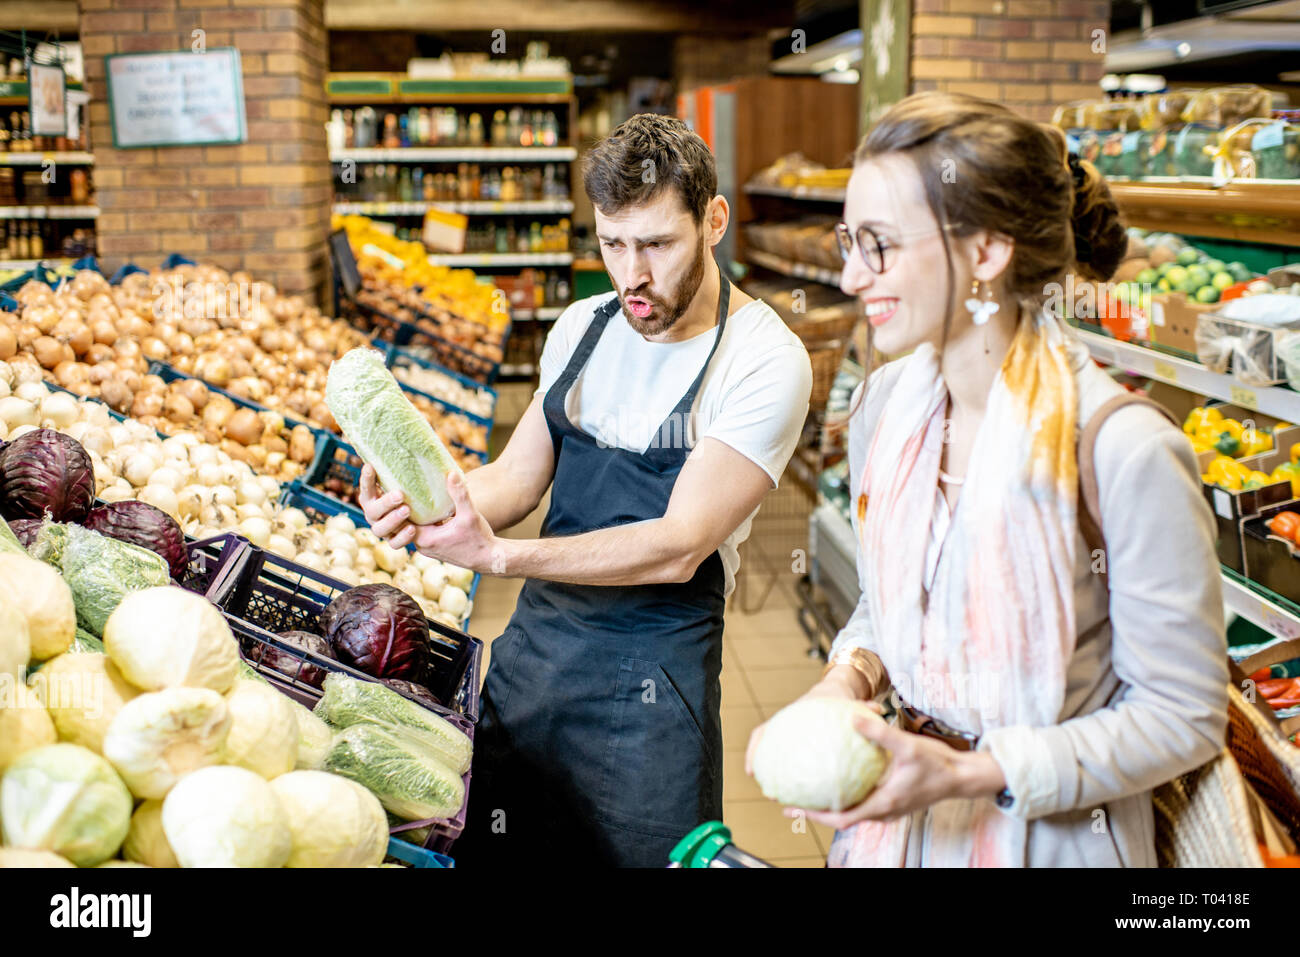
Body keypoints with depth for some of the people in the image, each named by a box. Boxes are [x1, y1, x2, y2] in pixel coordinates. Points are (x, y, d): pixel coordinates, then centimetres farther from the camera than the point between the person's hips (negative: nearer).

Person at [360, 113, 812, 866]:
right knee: (494, 853, 19)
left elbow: (679, 547, -21)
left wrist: (499, 554, -28)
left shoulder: (766, 361, -16)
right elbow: (520, 474, 8)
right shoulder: (582, 327, 4)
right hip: (535, 641, 6)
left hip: (655, 675, -5)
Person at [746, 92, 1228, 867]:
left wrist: (973, 774, -24)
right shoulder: (886, 403, -5)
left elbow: (1184, 717, -17)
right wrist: (851, 677, -11)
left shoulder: (1125, 453, -24)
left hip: (1052, 840, -5)